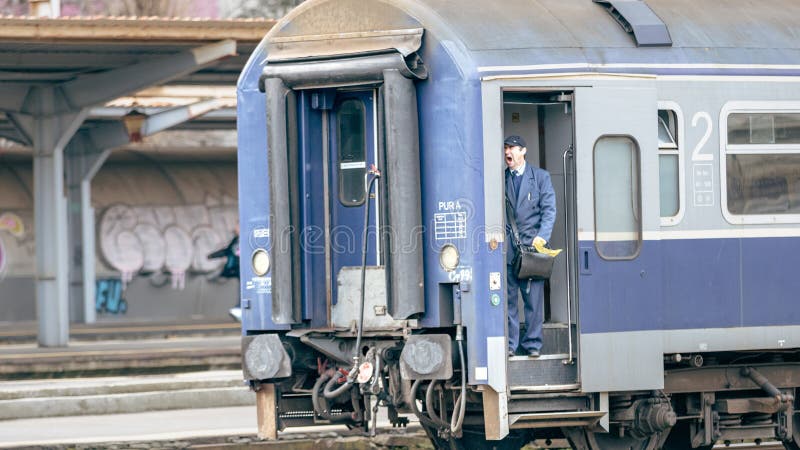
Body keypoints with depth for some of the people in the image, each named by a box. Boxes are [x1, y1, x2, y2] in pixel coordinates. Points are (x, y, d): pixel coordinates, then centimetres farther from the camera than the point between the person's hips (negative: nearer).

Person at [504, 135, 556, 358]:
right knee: (508, 297, -1)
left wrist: (542, 236, -11)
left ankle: (532, 343, 5)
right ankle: (509, 343, 3)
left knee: (534, 296, -1)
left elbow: (549, 209, 2)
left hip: (532, 243, -1)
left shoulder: (541, 177, 8)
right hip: (507, 246, 1)